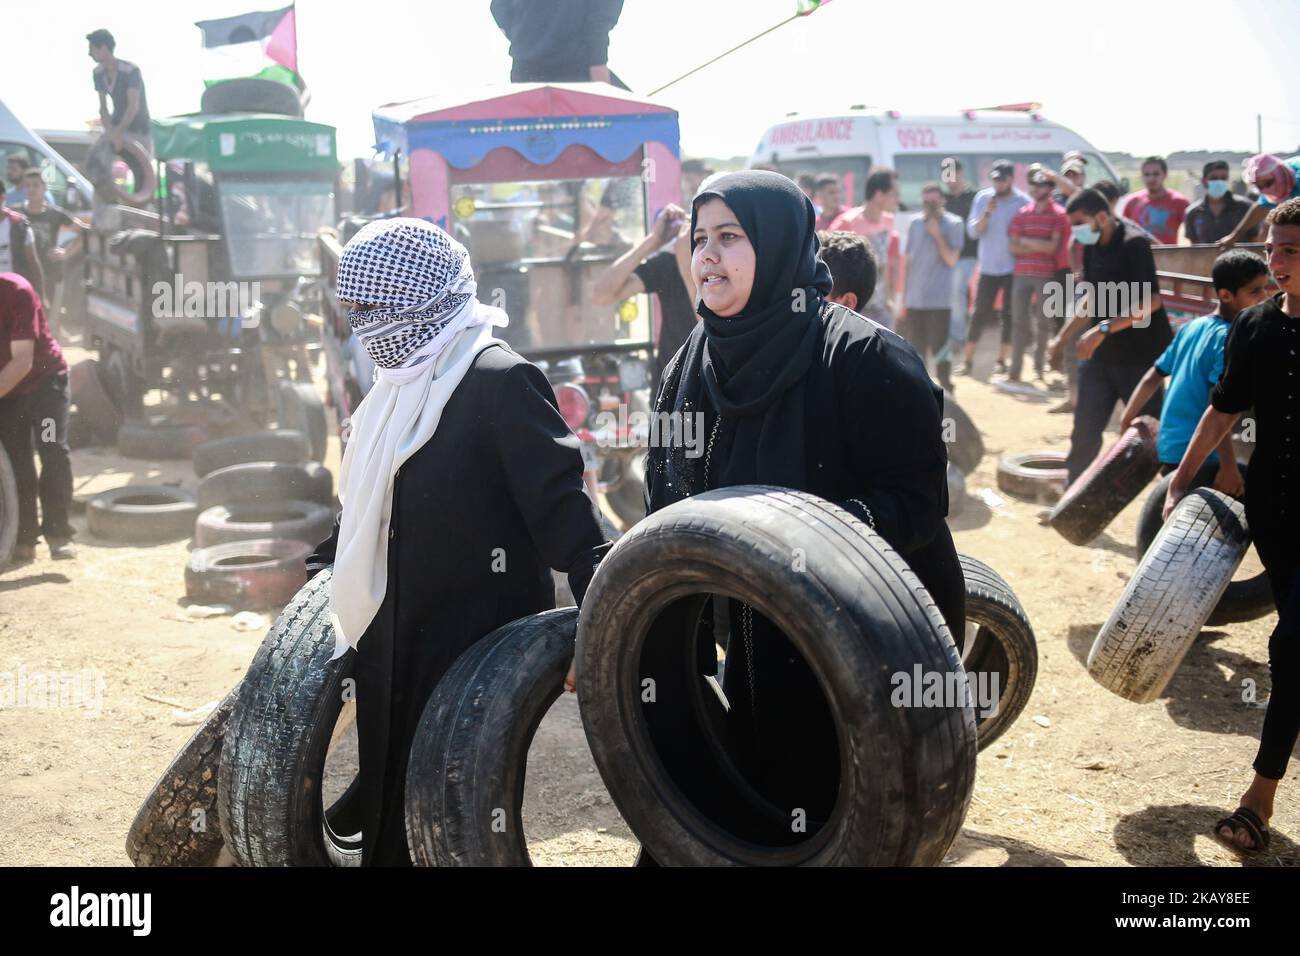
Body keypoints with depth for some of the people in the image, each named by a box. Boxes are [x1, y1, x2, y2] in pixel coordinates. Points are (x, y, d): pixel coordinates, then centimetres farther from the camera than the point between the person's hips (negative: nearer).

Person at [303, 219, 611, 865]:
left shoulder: (498, 379, -14)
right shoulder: (405, 382, 13)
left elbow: (559, 500, -21)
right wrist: (324, 570, 33)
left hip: (479, 645, -8)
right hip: (395, 648, 8)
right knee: (391, 817, 14)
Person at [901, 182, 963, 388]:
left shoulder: (954, 224, -4)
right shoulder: (915, 224, 7)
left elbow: (952, 260, -11)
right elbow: (908, 261, 11)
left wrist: (937, 234, -15)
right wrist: (904, 297, 10)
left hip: (939, 301, -4)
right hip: (914, 300, 4)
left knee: (940, 350, -4)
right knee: (917, 350, 11)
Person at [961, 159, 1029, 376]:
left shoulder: (1023, 201, -4)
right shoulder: (982, 198, 1)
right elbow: (973, 231, -4)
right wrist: (987, 213, -18)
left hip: (1013, 269, -1)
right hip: (988, 268, 1)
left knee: (1009, 316, 4)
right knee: (981, 314, 1)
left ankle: (1002, 360, 13)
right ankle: (968, 360, 4)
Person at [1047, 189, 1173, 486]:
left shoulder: (1134, 243, -16)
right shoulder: (1093, 247, 8)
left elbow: (1151, 301, -25)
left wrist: (1103, 329, -28)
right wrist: (1062, 337, 15)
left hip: (1139, 355, -7)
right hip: (1100, 353, 8)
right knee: (1085, 429, 9)